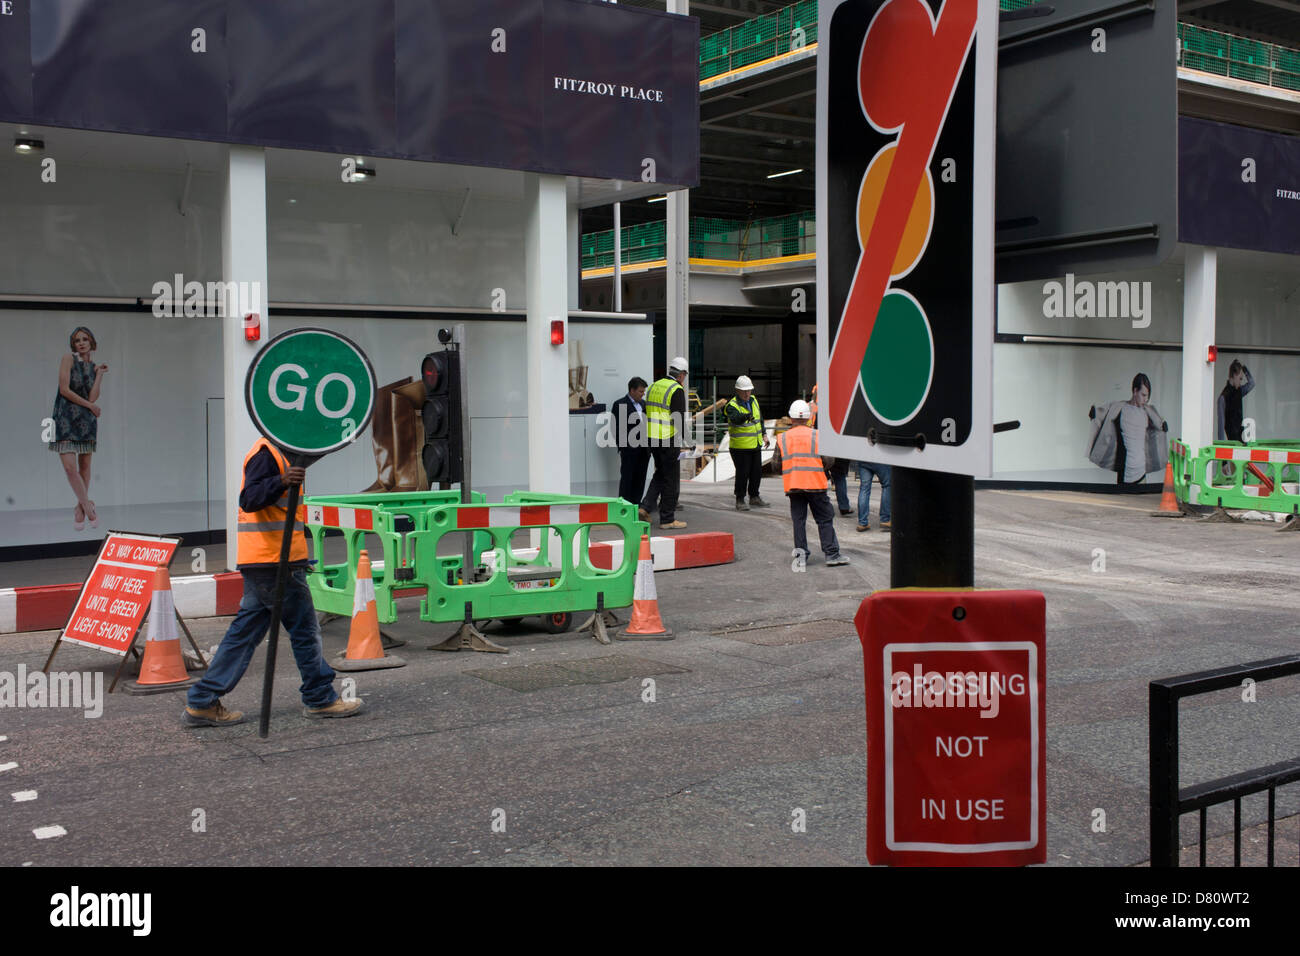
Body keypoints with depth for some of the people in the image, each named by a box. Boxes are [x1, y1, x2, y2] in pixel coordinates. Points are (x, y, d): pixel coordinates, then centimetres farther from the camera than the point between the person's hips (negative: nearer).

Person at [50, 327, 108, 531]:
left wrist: (100, 373, -1)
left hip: (86, 420, 4)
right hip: (66, 418, -4)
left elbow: (93, 397, -3)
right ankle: (88, 506, 1)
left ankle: (81, 508, 18)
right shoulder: (68, 358, -2)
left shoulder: (95, 367, 11)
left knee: (85, 465, 6)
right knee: (69, 467, -13)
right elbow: (64, 389, -11)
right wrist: (90, 405, -6)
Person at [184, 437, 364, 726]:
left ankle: (202, 702, 9)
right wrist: (281, 482, -41)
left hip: (259, 562, 10)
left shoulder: (274, 452, 20)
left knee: (246, 631, 9)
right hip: (275, 561, -10)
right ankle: (321, 699, 12)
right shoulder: (265, 452, -13)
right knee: (304, 629, 1)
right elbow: (250, 499, -25)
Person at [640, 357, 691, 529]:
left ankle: (646, 507, 8)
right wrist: (682, 440, -8)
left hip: (652, 437, 8)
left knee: (660, 474, 20)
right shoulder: (677, 390, -13)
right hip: (668, 440, -8)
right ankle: (667, 519, 6)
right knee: (671, 479, 2)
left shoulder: (654, 386, 12)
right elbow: (679, 418, -18)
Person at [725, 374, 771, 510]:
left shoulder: (753, 400, 7)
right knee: (742, 474, -6)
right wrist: (746, 416, -59)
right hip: (740, 447, -7)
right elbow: (735, 418, -39)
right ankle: (740, 501, 6)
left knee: (757, 472, 14)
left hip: (755, 445, 7)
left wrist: (764, 435, 18)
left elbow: (760, 418, 20)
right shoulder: (732, 405, -17)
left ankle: (754, 498, 29)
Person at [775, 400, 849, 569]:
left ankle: (800, 555, 6)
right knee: (825, 520, 6)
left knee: (798, 520, 9)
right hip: (815, 485, -2)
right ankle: (831, 554, 7)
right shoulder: (817, 436, -2)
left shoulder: (782, 438, 3)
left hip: (793, 485, 2)